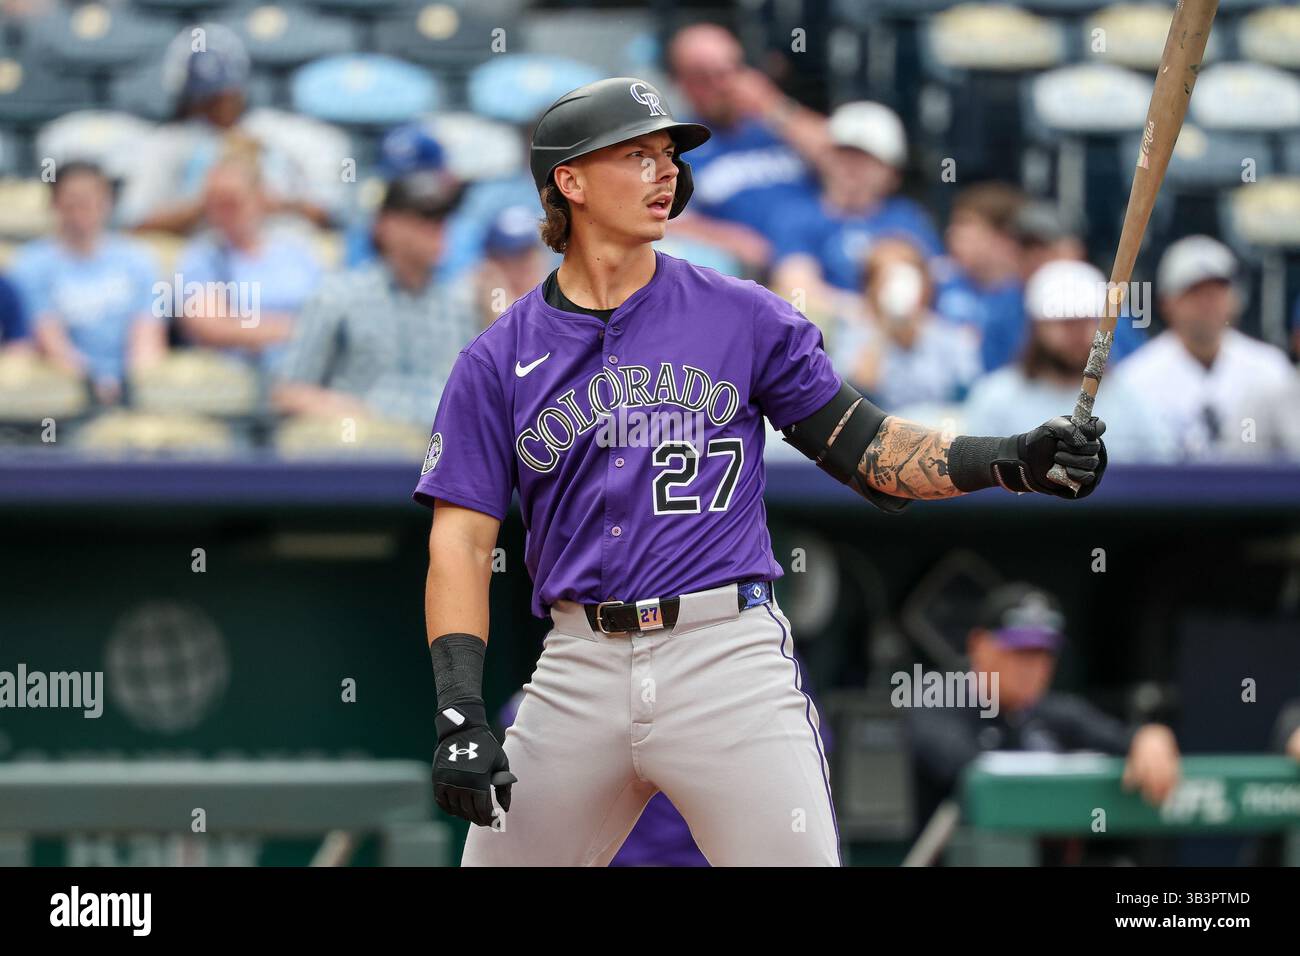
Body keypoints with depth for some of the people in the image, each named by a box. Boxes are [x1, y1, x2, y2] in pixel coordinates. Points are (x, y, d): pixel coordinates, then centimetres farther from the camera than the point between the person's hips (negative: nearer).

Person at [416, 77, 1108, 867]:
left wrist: (1015, 461, -7)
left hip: (731, 655, -1)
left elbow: (864, 448, 8)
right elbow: (462, 543, 1)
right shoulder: (499, 360, 6)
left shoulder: (743, 317, 7)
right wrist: (461, 715, -11)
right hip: (580, 671, 1)